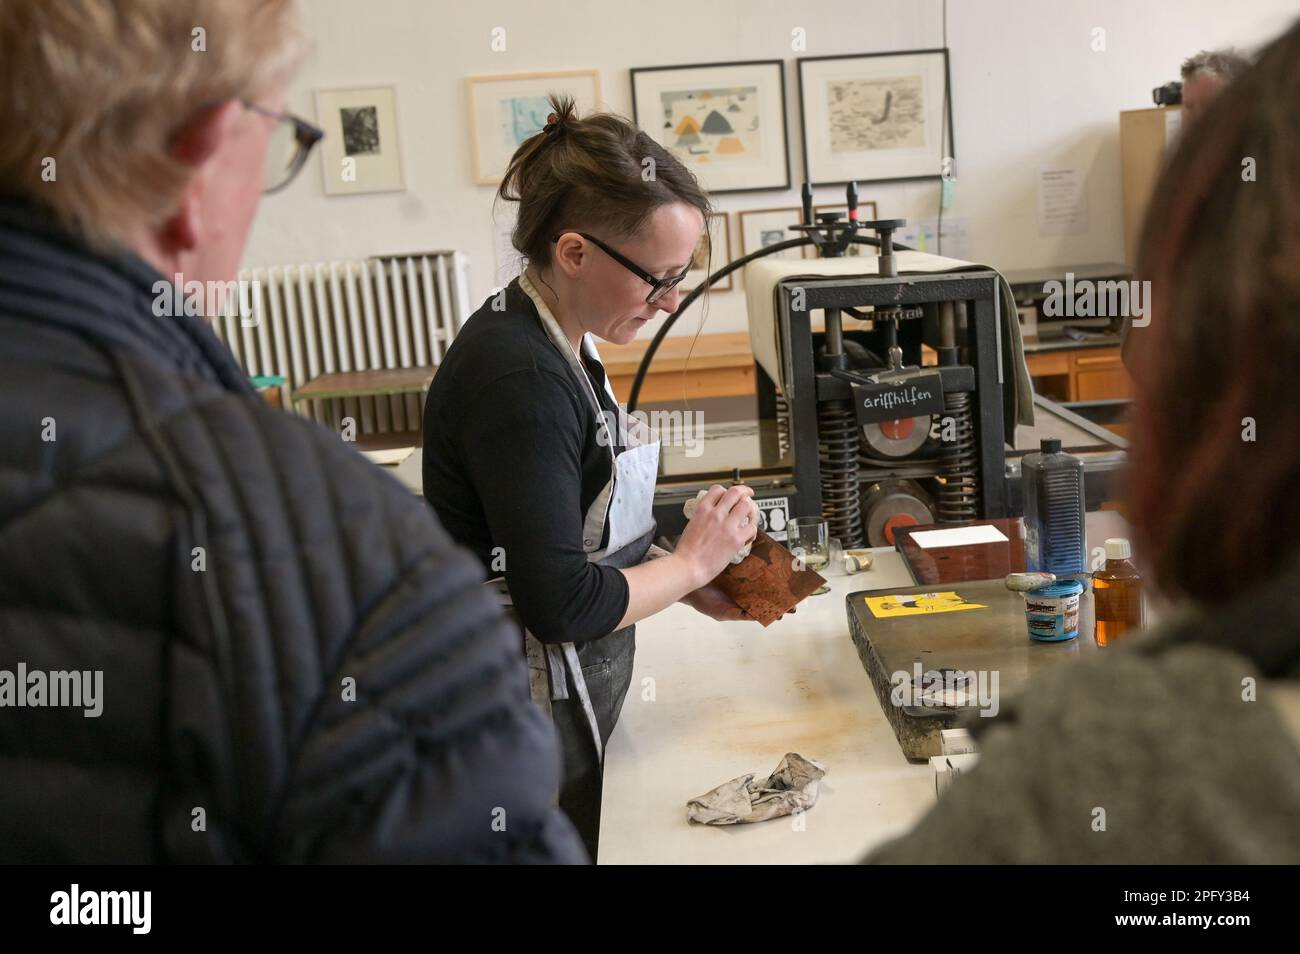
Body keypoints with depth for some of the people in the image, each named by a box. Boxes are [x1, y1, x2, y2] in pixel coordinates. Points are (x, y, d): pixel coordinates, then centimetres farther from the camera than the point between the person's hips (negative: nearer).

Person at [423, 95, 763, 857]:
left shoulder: (557, 340, 3)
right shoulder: (517, 378, -26)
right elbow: (561, 602, -27)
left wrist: (693, 582, 0)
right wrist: (691, 562, -13)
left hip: (569, 699, 9)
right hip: (528, 734, -9)